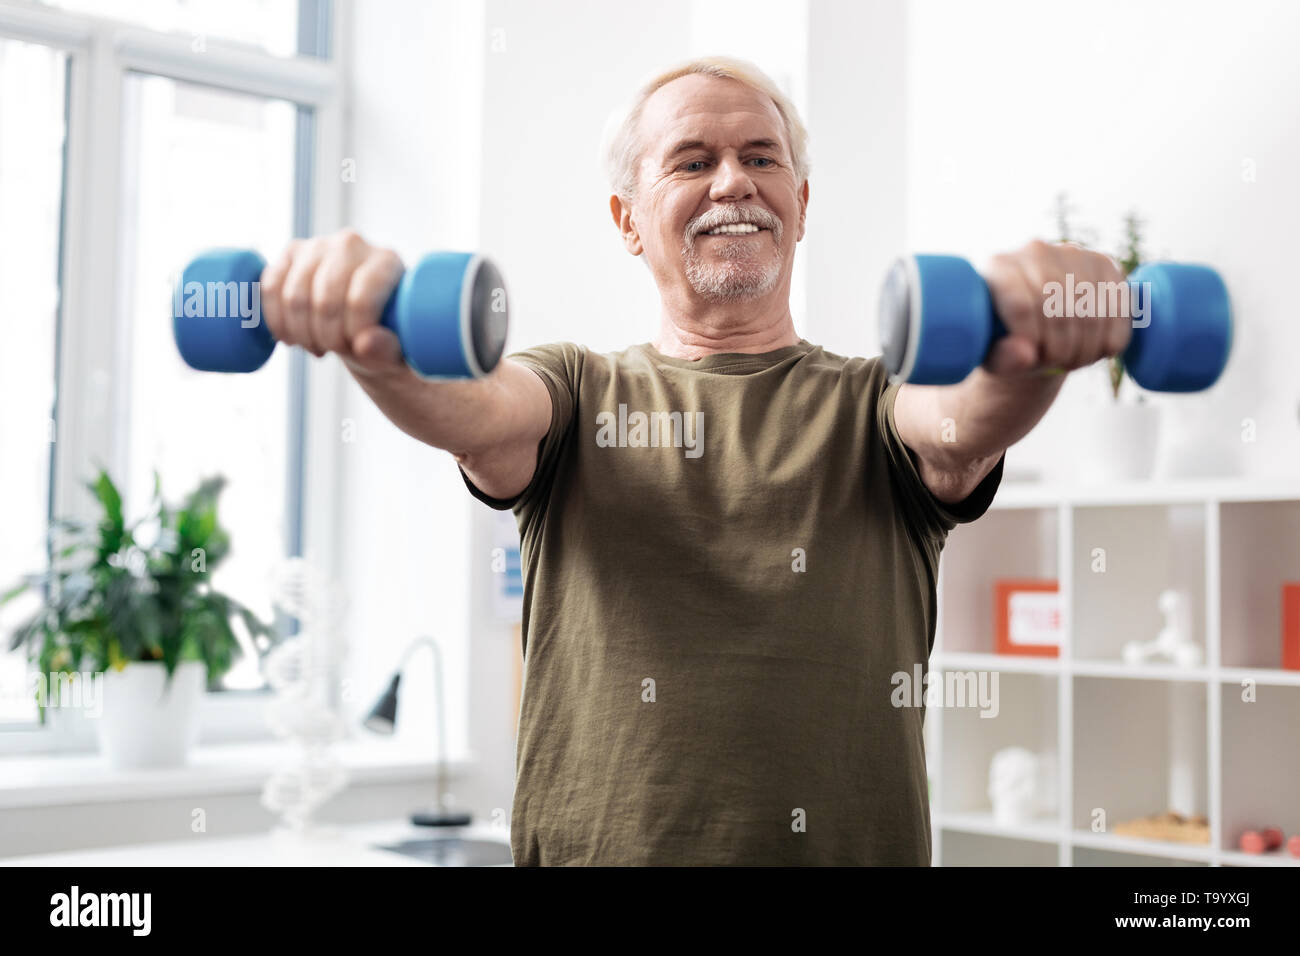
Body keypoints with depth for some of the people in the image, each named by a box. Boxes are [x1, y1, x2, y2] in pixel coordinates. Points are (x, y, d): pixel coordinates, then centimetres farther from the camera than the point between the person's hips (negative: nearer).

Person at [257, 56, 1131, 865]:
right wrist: (381, 342, -36)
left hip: (852, 841, 0)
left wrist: (1031, 343, -38)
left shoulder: (870, 408, 6)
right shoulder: (580, 394, 7)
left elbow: (964, 421, -16)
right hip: (597, 841, 0)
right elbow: (471, 409, -14)